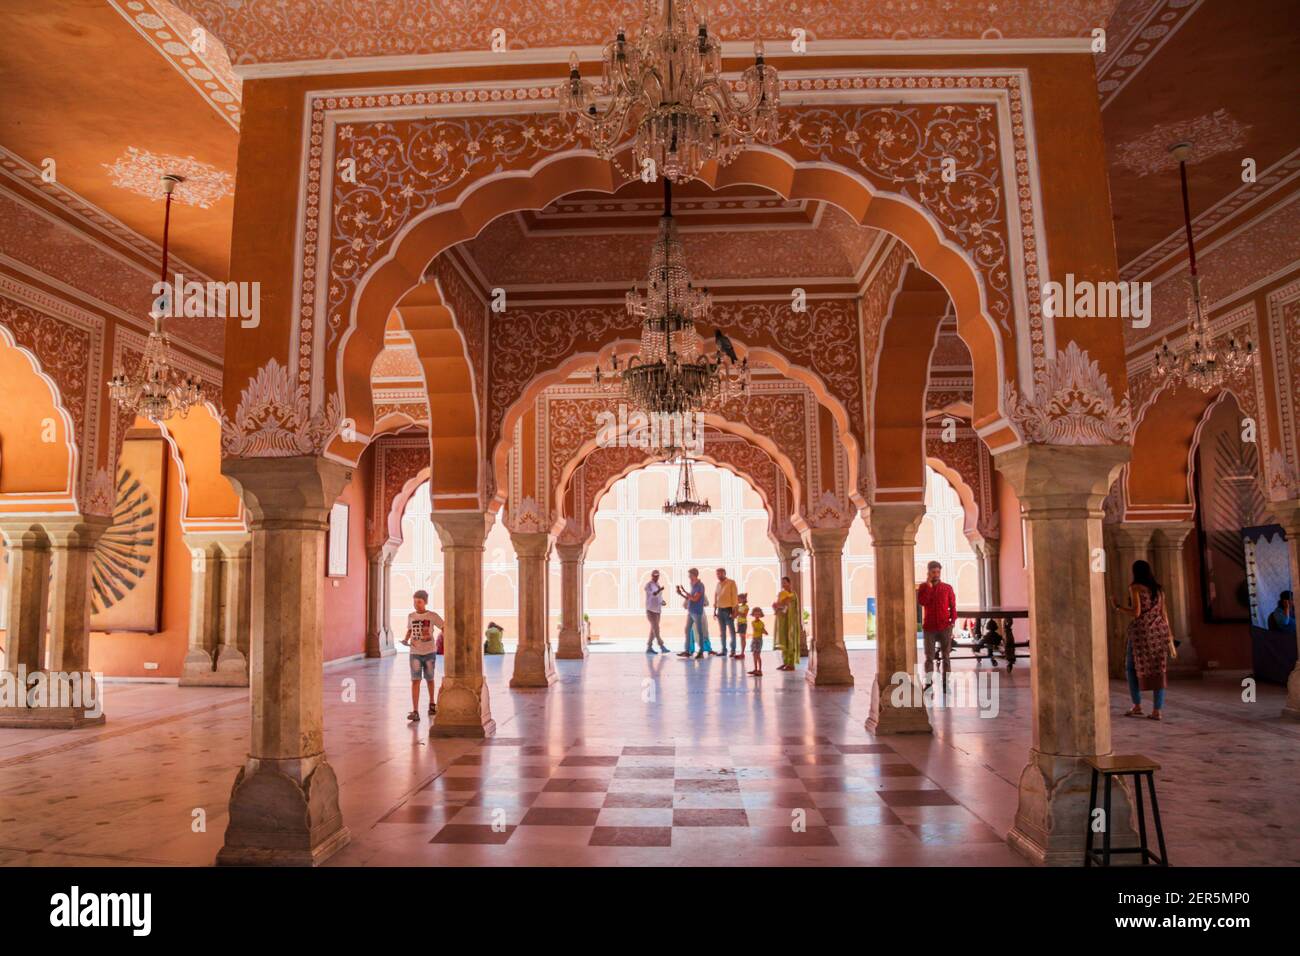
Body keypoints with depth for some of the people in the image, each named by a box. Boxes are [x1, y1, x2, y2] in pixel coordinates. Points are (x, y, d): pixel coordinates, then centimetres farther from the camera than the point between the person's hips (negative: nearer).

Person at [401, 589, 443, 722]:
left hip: (430, 652, -1)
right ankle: (415, 711, -13)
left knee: (429, 679, 15)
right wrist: (406, 640, 0)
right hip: (415, 653, 1)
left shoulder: (433, 616, -5)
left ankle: (431, 704, 37)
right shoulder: (410, 616, 5)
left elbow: (444, 628, -7)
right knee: (415, 680, -10)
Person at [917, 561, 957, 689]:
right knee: (929, 657, 0)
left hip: (945, 627, 0)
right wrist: (928, 585, -12)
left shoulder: (947, 588, 5)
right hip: (929, 627, 0)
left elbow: (953, 606, 5)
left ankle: (945, 683, 9)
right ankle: (928, 683, 2)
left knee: (945, 656, 4)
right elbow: (921, 602, -13)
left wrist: (952, 621, -8)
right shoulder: (923, 587, 4)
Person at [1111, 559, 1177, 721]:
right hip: (1159, 630, 6)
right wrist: (1170, 640, 12)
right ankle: (1158, 710, 0)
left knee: (1132, 668, 9)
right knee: (1158, 670, 4)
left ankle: (1137, 705, 6)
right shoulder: (1158, 588, 13)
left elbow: (1136, 612, -13)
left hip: (1141, 630, -5)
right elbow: (1164, 614, 11)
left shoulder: (1135, 587, -5)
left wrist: (1118, 607, 3)